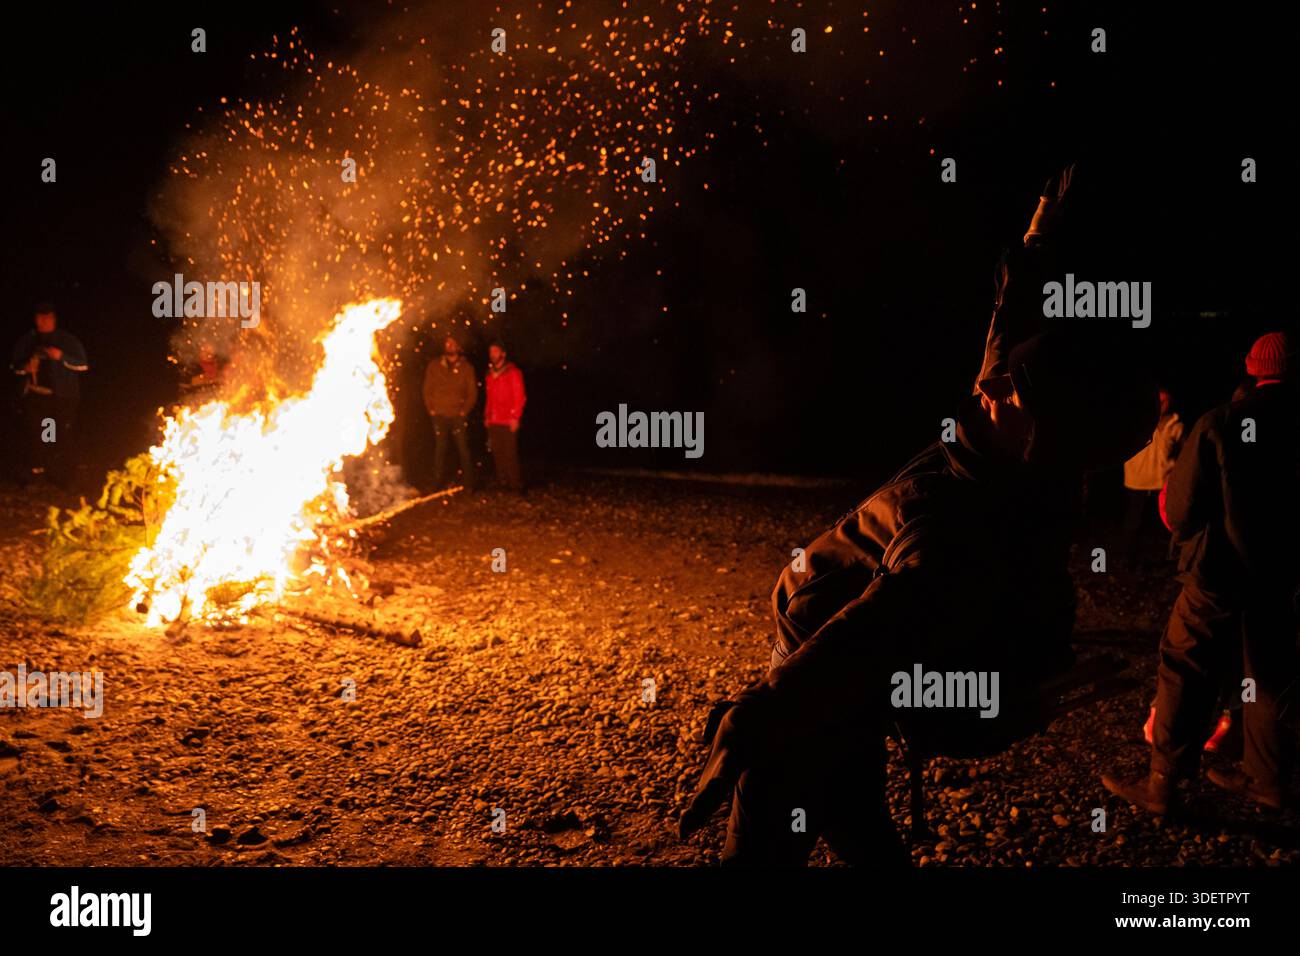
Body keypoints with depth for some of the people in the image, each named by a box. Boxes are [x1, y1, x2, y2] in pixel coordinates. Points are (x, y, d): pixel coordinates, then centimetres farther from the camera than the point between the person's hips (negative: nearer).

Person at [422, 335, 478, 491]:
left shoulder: (466, 367, 5)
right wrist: (431, 409, 1)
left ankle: (468, 483, 3)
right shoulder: (434, 366, 9)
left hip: (459, 416, -1)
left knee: (464, 450, -3)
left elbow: (473, 392, 4)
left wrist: (464, 411, -5)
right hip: (439, 416, 1)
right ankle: (439, 483, 8)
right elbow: (427, 389, 10)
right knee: (440, 450, 3)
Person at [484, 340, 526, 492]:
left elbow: (520, 397, -6)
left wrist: (515, 417, -13)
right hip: (494, 422, 6)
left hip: (508, 422, -6)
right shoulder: (490, 374, 17)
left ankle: (515, 484, -4)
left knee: (510, 454, -8)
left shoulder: (513, 372, -2)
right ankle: (503, 482, 11)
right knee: (498, 453, 4)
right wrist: (487, 416, 14)